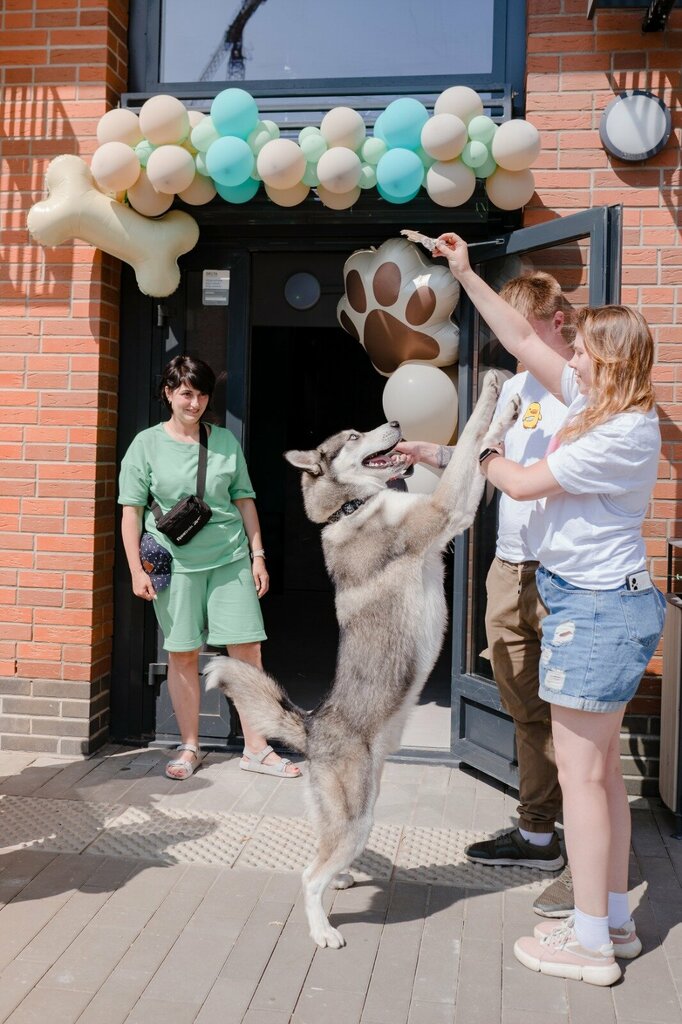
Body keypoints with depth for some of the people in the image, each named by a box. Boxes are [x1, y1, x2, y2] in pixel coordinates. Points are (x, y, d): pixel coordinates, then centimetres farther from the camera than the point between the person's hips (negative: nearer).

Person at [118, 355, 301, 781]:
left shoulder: (225, 441, 8)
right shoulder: (147, 444, 1)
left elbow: (244, 500, 11)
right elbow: (132, 510, 0)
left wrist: (258, 555, 7)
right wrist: (137, 569, -6)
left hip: (231, 558, 2)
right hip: (175, 563, -2)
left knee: (248, 651, 0)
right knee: (183, 655, 5)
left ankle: (256, 749, 10)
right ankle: (190, 747, 20)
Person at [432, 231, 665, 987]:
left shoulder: (624, 433, -19)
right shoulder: (595, 402, 8)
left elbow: (524, 483, -16)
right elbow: (523, 340, 13)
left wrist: (478, 455, 3)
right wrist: (466, 275, 13)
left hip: (596, 605, -10)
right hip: (597, 601, 10)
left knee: (580, 771, -3)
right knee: (599, 766, 15)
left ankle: (589, 942, 8)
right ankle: (614, 920, 27)